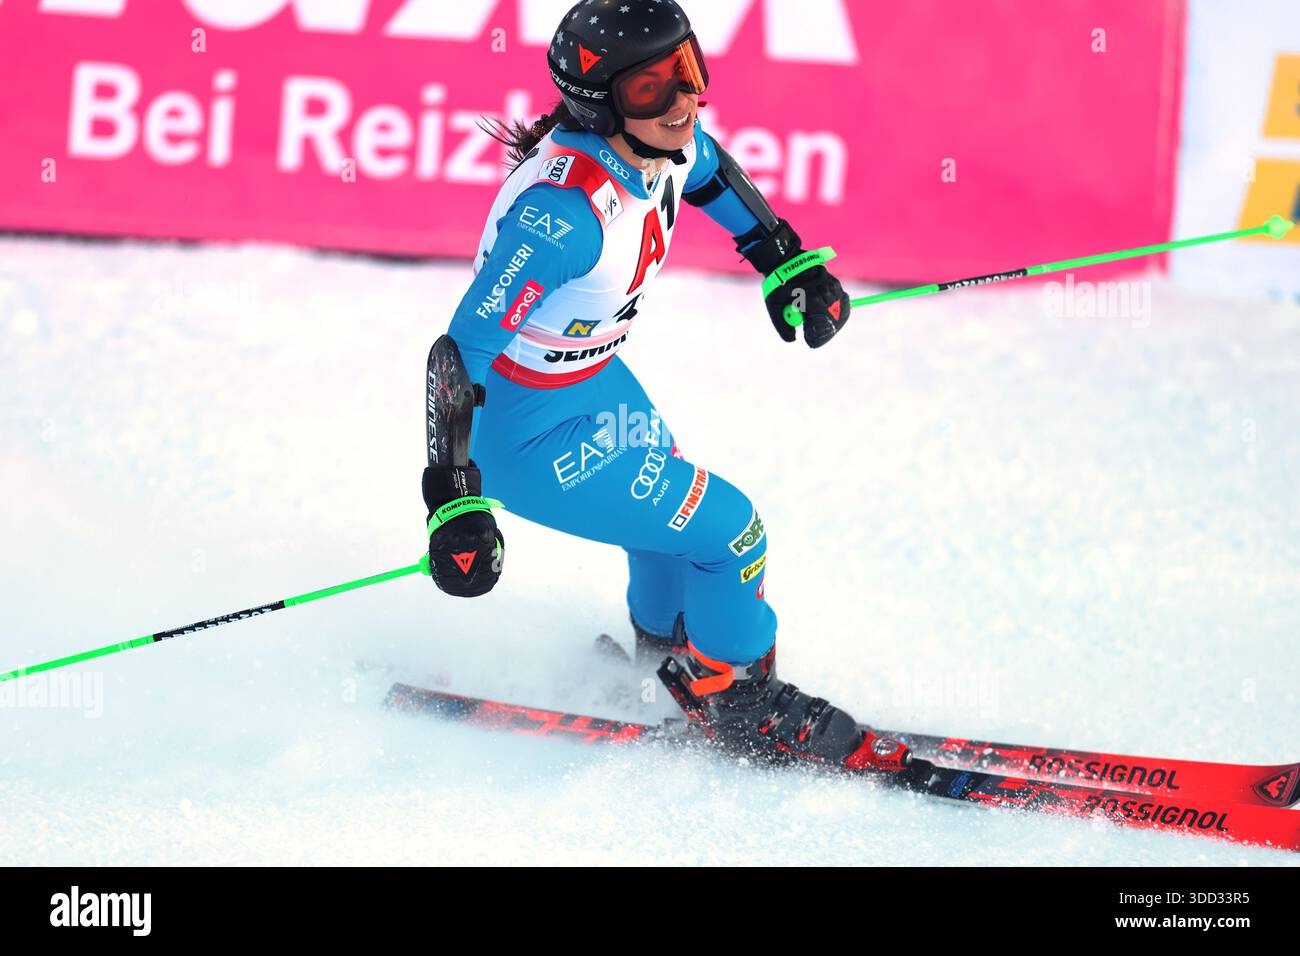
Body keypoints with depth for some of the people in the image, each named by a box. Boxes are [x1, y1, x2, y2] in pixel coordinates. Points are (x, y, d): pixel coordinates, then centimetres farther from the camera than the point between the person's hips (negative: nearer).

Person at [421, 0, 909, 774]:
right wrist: (456, 504, -33)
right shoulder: (568, 209, -38)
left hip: (596, 382, 8)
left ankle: (663, 656, 57)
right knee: (728, 534, 0)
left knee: (671, 513, 28)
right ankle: (744, 710, 24)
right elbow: (461, 353, -34)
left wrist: (786, 262, 18)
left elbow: (709, 170, 14)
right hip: (530, 434, -8)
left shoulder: (663, 137, -14)